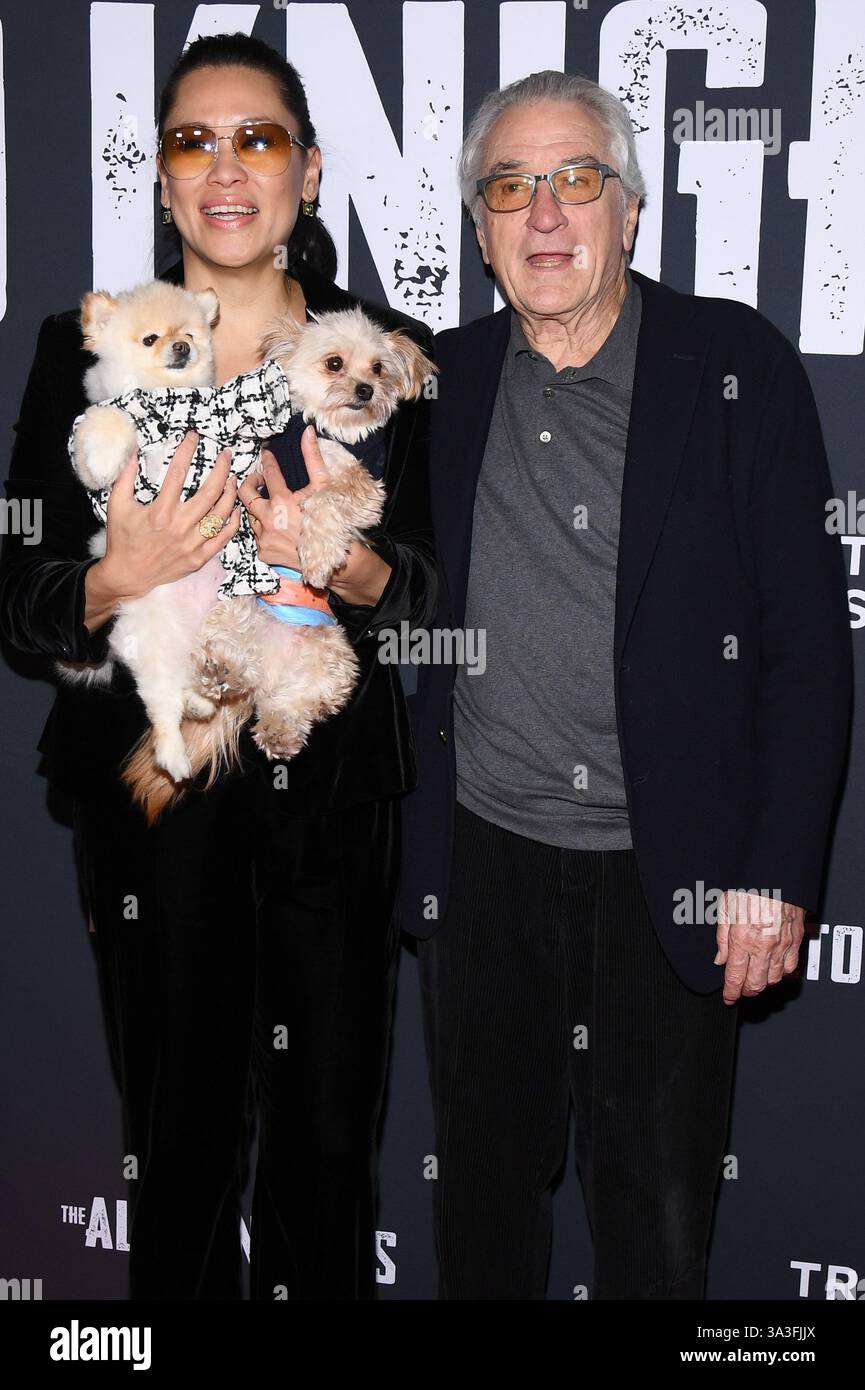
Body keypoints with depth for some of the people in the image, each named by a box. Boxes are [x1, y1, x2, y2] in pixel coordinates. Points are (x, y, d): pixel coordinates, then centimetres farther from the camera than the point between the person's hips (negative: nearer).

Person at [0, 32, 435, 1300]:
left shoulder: (383, 353, 4)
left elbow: (425, 588, 3)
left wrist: (352, 566, -19)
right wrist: (120, 581, -21)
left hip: (332, 782, 1)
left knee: (331, 1133, 7)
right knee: (179, 1135, 8)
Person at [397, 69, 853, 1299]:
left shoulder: (739, 370, -4)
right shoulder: (438, 383, 5)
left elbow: (809, 635, -5)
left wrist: (777, 875, -10)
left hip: (674, 880, -2)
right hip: (483, 864, 3)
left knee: (659, 1231, 10)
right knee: (481, 1210, 18)